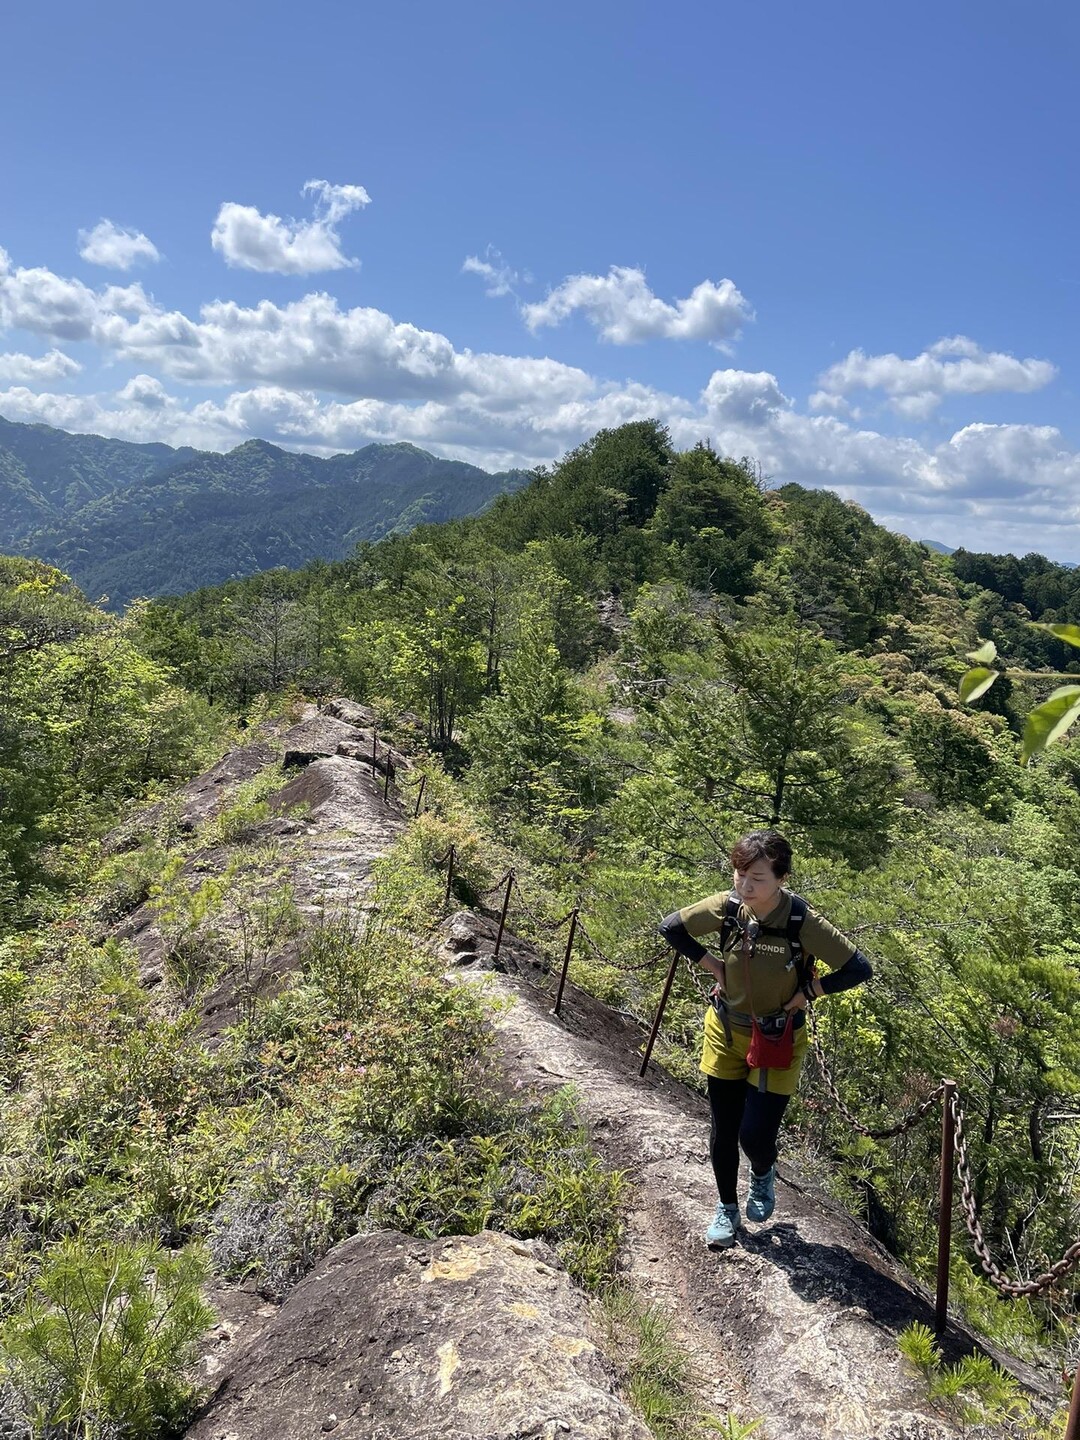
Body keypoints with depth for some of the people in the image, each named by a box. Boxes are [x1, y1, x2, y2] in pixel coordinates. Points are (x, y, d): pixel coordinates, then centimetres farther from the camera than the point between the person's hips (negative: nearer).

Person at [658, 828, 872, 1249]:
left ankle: (763, 1175, 36)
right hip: (726, 1032, 3)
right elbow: (671, 927, -3)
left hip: (778, 1041, -3)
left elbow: (859, 968, -19)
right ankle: (727, 1209, 39)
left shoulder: (803, 922, -26)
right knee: (723, 1131, 14)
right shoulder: (726, 907, -17)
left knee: (755, 1135, -2)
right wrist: (712, 964, -6)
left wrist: (806, 992, -17)